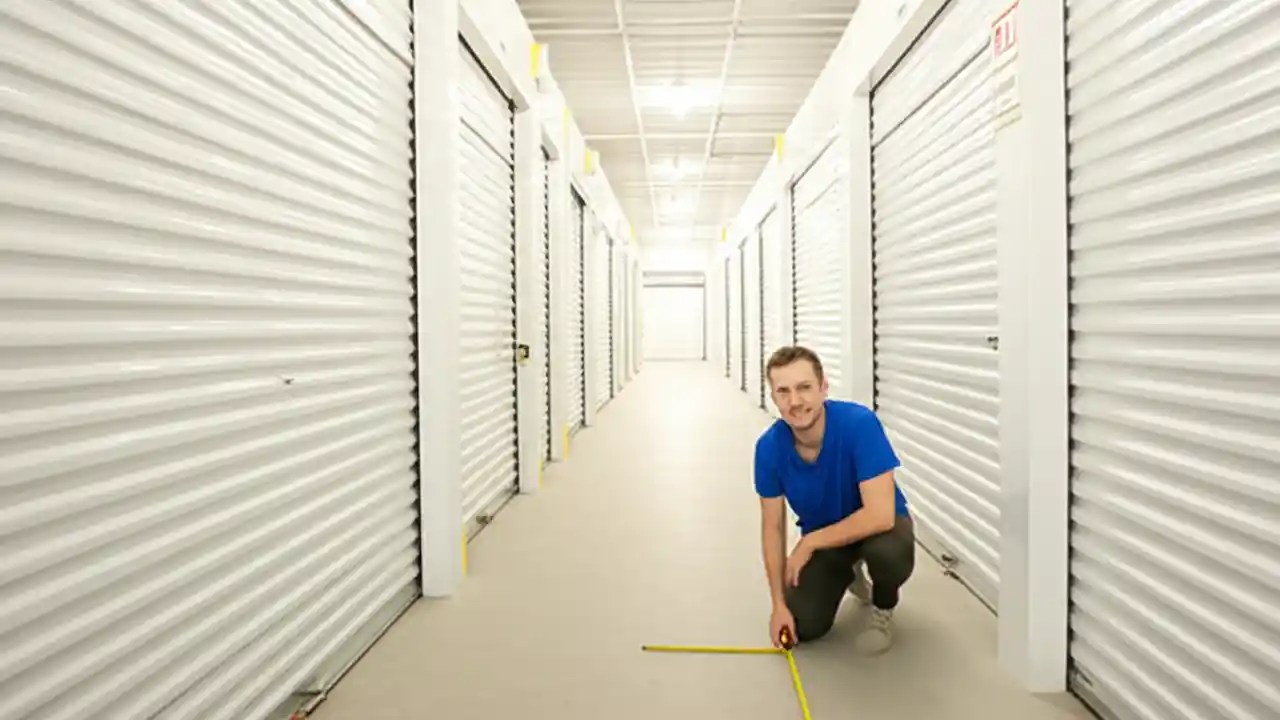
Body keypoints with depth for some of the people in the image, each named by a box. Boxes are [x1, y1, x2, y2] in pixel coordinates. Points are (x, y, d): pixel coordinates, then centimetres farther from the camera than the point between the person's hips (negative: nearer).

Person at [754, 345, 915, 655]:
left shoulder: (860, 423, -33)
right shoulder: (769, 446, -21)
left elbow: (880, 515, -37)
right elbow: (773, 527, -10)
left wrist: (808, 543, -27)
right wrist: (779, 604, -13)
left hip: (878, 524, -3)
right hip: (820, 538, 3)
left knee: (888, 551, -38)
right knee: (804, 626, -11)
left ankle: (883, 607, -1)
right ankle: (848, 574, 21)